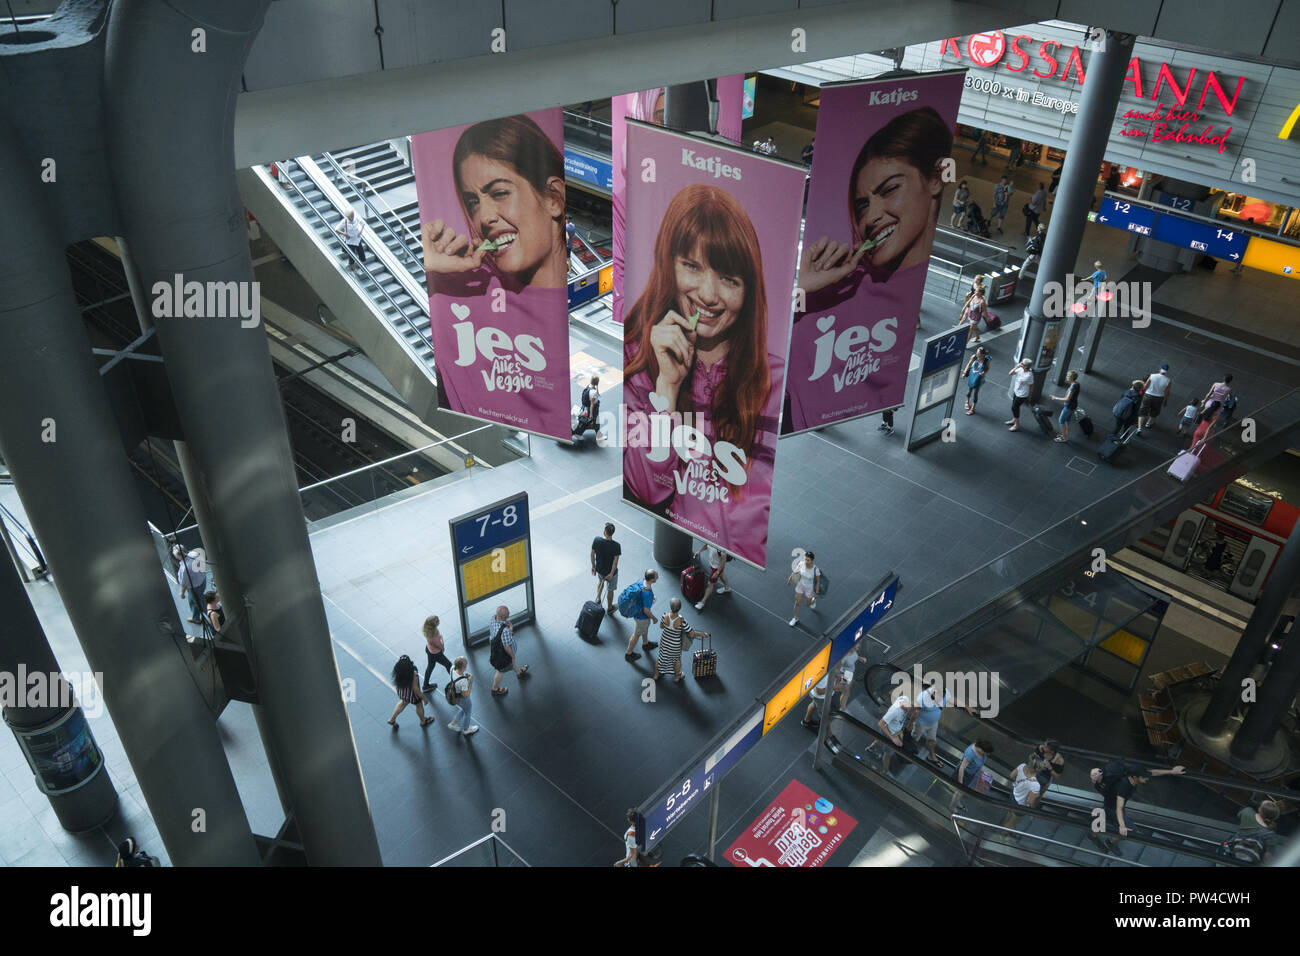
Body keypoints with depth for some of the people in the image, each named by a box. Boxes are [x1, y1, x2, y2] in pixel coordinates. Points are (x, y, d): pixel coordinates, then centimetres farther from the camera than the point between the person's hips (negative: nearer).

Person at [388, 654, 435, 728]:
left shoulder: (397, 669, -27)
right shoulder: (413, 674, -42)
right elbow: (415, 689, -28)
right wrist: (424, 698, -11)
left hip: (401, 692, 5)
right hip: (411, 694, -5)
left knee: (403, 702, 37)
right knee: (419, 705, 27)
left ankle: (392, 719, 53)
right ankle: (423, 721, 54)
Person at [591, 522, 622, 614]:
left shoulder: (596, 540, -22)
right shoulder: (616, 546, -30)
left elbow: (592, 554, -9)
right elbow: (615, 562, -23)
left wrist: (593, 566, 7)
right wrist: (611, 574, -10)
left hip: (599, 568, 3)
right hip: (610, 571, -3)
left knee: (600, 580, 38)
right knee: (610, 590, 22)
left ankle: (598, 599, 54)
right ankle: (610, 608, 43)